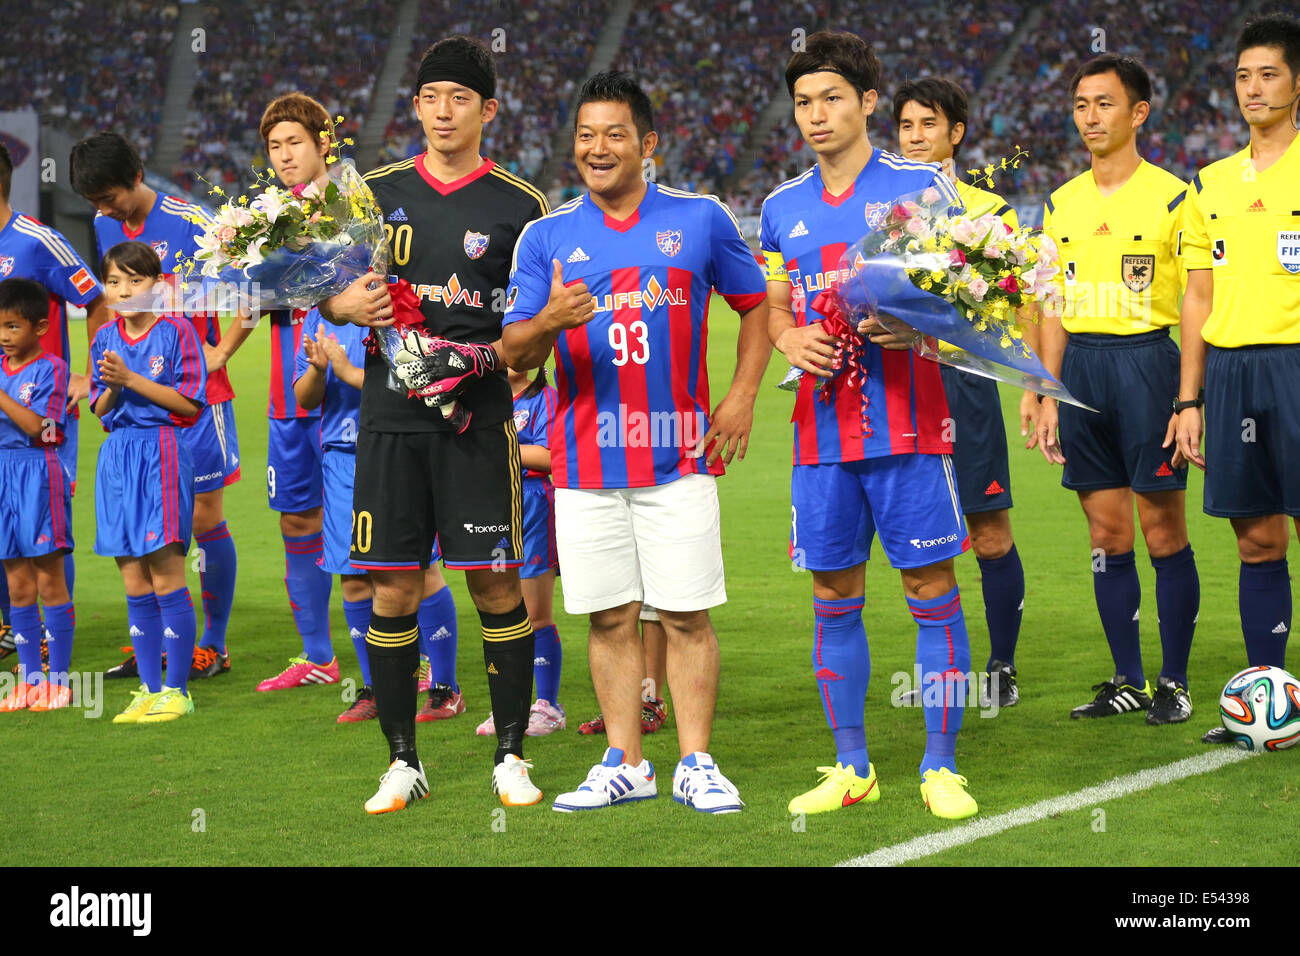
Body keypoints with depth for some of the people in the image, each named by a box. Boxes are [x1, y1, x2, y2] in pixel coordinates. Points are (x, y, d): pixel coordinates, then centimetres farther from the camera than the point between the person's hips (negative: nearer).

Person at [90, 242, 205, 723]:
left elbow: (188, 403, -9)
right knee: (135, 586, 7)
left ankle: (176, 690, -1)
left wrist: (132, 379, -15)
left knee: (166, 578, -7)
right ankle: (149, 690, 12)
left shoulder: (175, 330, -5)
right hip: (117, 457, 6)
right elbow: (101, 410, 13)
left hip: (161, 453, -6)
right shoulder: (105, 338, 11)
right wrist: (112, 387, -9)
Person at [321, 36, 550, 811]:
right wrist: (347, 304, -7)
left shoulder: (519, 204, 3)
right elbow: (329, 289, 16)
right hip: (390, 413, 2)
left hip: (478, 415, -2)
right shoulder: (379, 191, 11)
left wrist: (490, 358, -14)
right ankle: (402, 762, 12)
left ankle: (511, 755, 8)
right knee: (394, 587, 2)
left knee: (496, 581, -4)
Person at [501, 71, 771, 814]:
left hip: (680, 456, -1)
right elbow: (515, 355, 2)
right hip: (586, 463, 1)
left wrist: (743, 396, 1)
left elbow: (757, 305, 14)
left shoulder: (701, 220, 4)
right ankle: (626, 765, 12)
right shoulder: (547, 238, 6)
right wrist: (548, 322, -20)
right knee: (611, 618, 4)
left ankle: (696, 765, 5)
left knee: (688, 614, -2)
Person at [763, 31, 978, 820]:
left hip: (909, 426, -4)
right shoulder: (783, 208, 13)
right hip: (823, 429, 4)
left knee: (932, 590, -2)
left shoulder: (922, 186, -1)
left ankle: (941, 768, 5)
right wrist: (793, 340, -1)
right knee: (834, 598, 7)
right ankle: (851, 767, 17)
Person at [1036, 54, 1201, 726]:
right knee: (1106, 533, 7)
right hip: (1081, 365, 5)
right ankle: (1127, 679, 14)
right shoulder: (1062, 204, 12)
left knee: (1163, 531, -2)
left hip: (1146, 360, -5)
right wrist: (1048, 397, 11)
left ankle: (1174, 683, 7)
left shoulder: (1171, 198, -4)